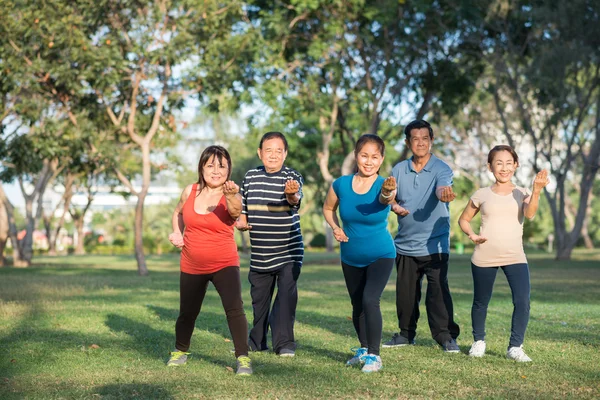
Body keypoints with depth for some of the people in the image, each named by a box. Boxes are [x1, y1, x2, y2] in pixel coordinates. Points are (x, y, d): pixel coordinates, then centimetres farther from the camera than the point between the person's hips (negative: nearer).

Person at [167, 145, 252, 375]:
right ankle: (180, 351, 42)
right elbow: (178, 212, 19)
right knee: (187, 313, 15)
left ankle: (243, 358, -13)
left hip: (224, 264, -3)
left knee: (235, 308, -23)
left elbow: (235, 212, -38)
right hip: (192, 266, 4)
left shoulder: (231, 196, -14)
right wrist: (177, 232, 0)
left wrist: (232, 195, -59)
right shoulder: (190, 191, -3)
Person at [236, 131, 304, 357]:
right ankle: (257, 341, 29)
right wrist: (240, 222, -7)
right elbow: (243, 208, 15)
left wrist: (292, 194, -51)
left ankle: (284, 342, -1)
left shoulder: (293, 177, -6)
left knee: (287, 295, -11)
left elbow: (295, 201, -27)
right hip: (260, 253, 4)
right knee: (259, 298, 13)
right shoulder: (251, 177, 5)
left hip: (288, 251, -4)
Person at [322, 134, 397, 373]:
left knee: (370, 300, -21)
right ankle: (364, 349, 38)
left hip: (380, 256, -4)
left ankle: (374, 355, -8)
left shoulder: (383, 186, -19)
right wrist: (335, 228, -9)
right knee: (357, 305, 16)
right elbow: (328, 208, 8)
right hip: (351, 257, 4)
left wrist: (388, 193, -67)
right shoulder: (341, 184, -11)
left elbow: (386, 198, -44)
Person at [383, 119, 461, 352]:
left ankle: (446, 336, 3)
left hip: (434, 244, -4)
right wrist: (394, 206, -14)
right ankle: (406, 333, 28)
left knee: (438, 292, -6)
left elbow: (442, 187, -28)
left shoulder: (441, 169, -7)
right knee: (405, 292, 12)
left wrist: (444, 193, -53)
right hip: (405, 243, 4)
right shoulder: (399, 170, 5)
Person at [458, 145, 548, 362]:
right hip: (484, 258, 0)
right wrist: (472, 235, -5)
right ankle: (479, 341, 33)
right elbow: (464, 219, 15)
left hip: (515, 257, 0)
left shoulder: (522, 194, 4)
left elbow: (529, 213, -17)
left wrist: (537, 190, -34)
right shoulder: (482, 195, 4)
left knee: (522, 302, -15)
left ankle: (515, 347, -2)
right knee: (481, 302, 11)